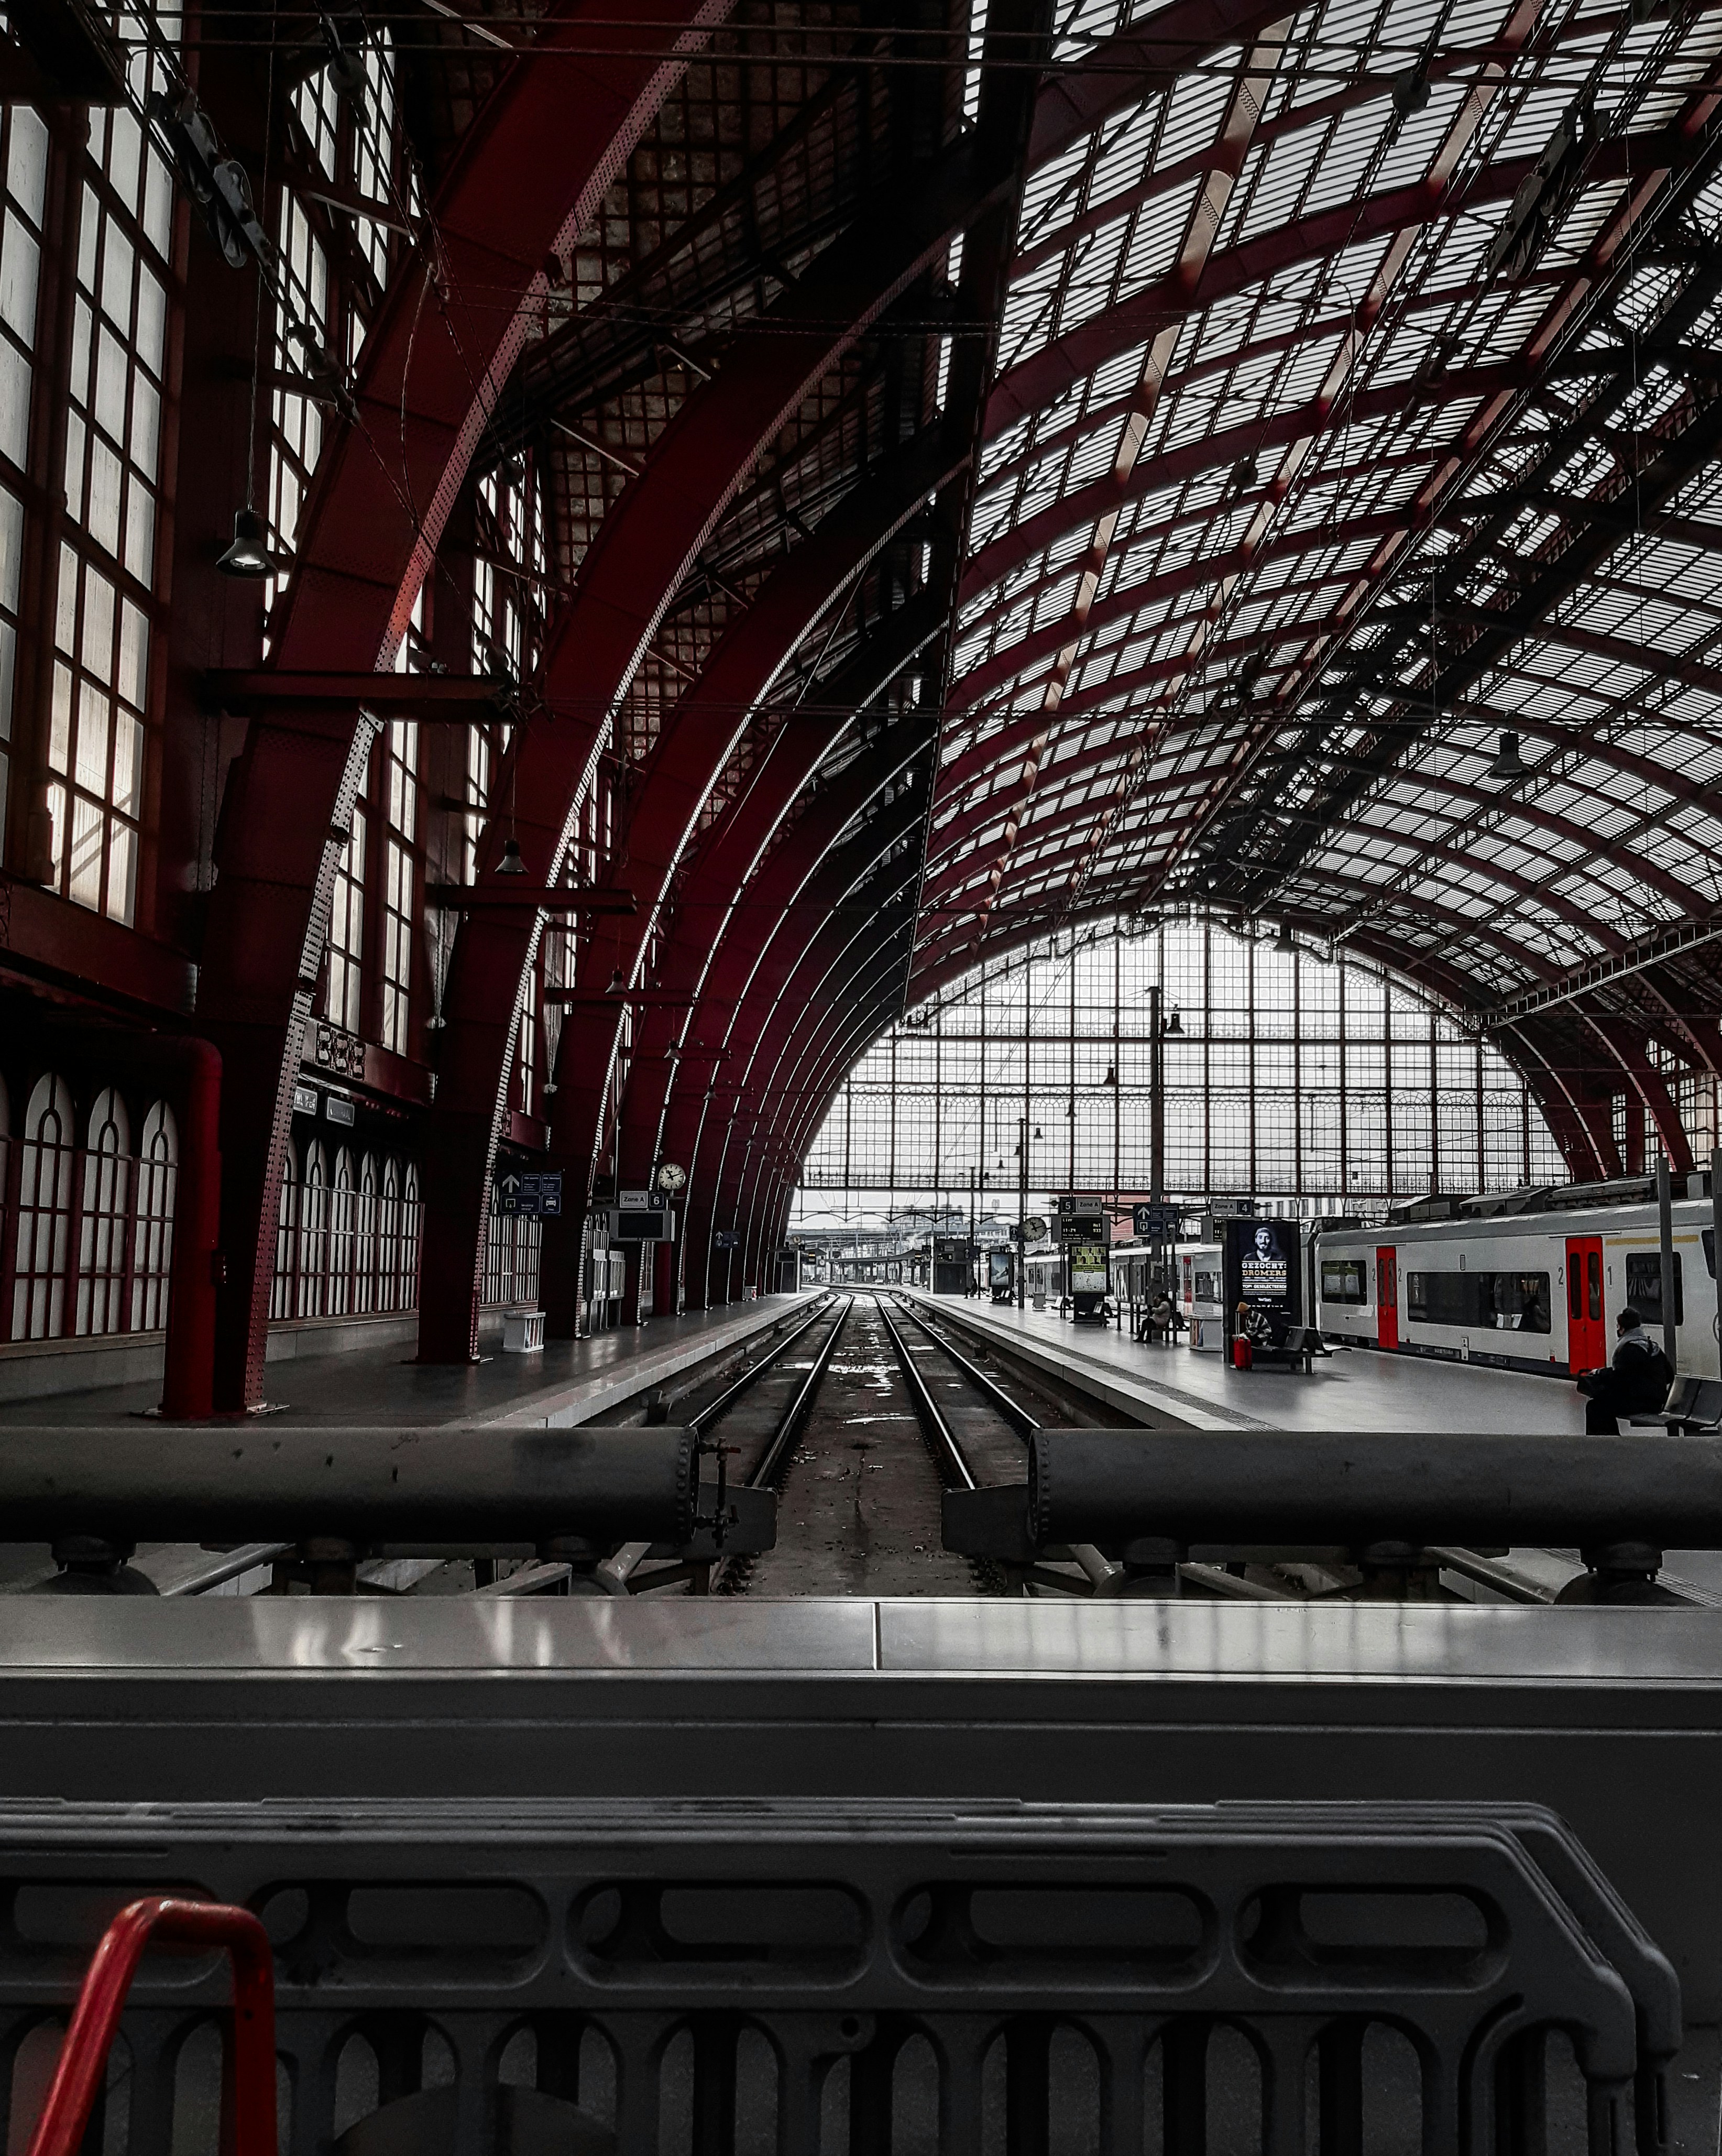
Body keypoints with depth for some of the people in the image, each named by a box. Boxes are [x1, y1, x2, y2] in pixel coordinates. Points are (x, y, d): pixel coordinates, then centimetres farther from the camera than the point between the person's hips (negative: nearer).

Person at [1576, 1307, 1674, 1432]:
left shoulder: (1630, 1348, -14)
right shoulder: (1653, 1346, 15)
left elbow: (1619, 1378, -20)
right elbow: (1670, 1375, 18)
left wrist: (1598, 1373, -5)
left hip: (1639, 1402, -10)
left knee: (1595, 1407, -6)